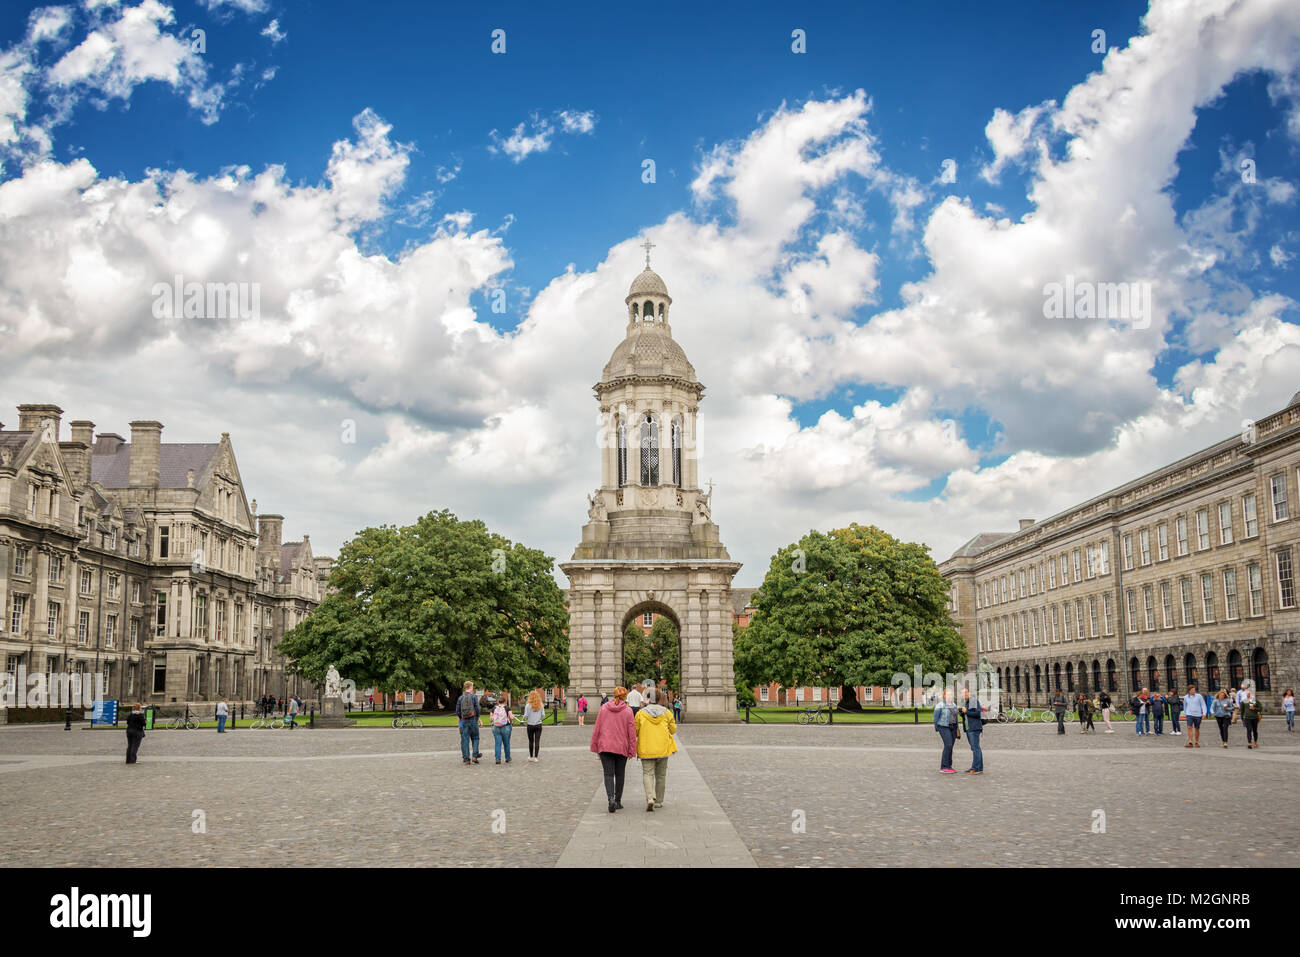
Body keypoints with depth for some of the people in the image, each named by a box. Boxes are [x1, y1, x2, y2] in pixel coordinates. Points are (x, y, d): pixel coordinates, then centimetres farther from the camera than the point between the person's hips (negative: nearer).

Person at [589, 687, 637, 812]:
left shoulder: (603, 708, 0)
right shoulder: (628, 711, -4)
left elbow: (596, 729, 2)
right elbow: (632, 732, -4)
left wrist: (594, 746, 9)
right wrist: (632, 750, 2)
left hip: (605, 747, 0)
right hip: (621, 748, 0)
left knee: (608, 774, 0)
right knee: (619, 775, 14)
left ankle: (611, 798, -21)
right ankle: (618, 801, 19)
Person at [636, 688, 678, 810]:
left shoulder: (641, 713, -3)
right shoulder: (666, 713, 1)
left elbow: (635, 732, 1)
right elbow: (673, 730, 7)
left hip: (646, 749, -2)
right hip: (663, 748, 2)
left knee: (647, 774, -1)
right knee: (661, 775, 14)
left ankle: (650, 798, -22)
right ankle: (658, 801, 20)